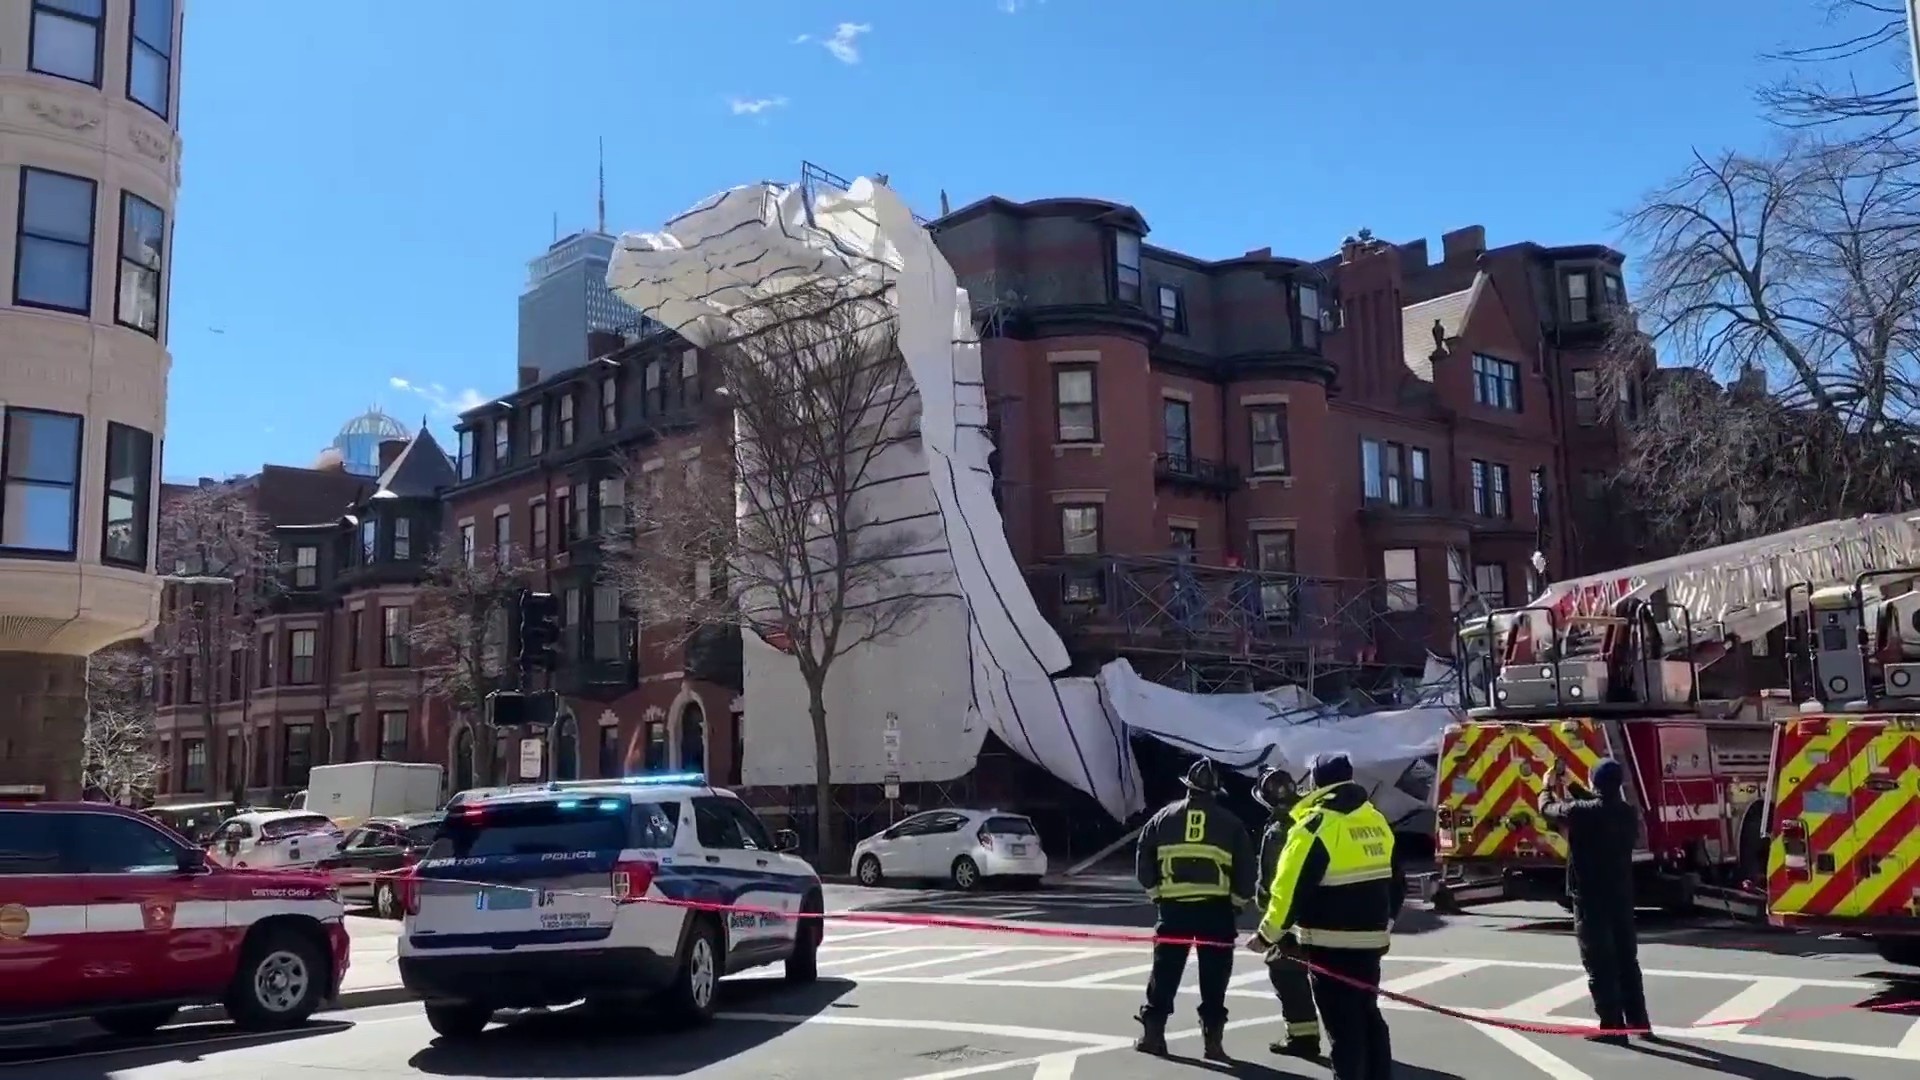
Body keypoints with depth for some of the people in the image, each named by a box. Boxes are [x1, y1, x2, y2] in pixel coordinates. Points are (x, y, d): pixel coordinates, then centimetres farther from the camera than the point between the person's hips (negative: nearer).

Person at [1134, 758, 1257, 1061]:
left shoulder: (1164, 817, 8)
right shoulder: (1230, 823, 5)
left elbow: (1143, 857, 8)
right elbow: (1246, 867, 3)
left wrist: (1154, 892, 17)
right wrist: (1238, 901, 14)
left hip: (1173, 905, 1)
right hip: (1216, 906, -1)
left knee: (1165, 970, 11)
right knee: (1214, 975, 6)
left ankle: (1153, 1033, 12)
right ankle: (1212, 1040, 5)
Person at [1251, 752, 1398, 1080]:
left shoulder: (1317, 824, -15)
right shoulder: (1377, 821, 9)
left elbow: (1292, 885, -17)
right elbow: (1394, 883, 17)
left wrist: (1268, 933, -7)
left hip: (1331, 942, -8)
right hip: (1370, 938, 8)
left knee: (1343, 1024, -2)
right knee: (1368, 1014, 19)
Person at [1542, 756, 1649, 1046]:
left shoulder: (1580, 811, -17)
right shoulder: (1628, 812, 2)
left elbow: (1548, 809, 0)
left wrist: (1550, 786, 20)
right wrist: (1570, 786, 31)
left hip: (1590, 899, -6)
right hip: (1621, 896, 6)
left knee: (1600, 964, -2)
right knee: (1627, 960, 17)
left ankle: (1613, 1028, -2)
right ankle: (1638, 1021, 25)